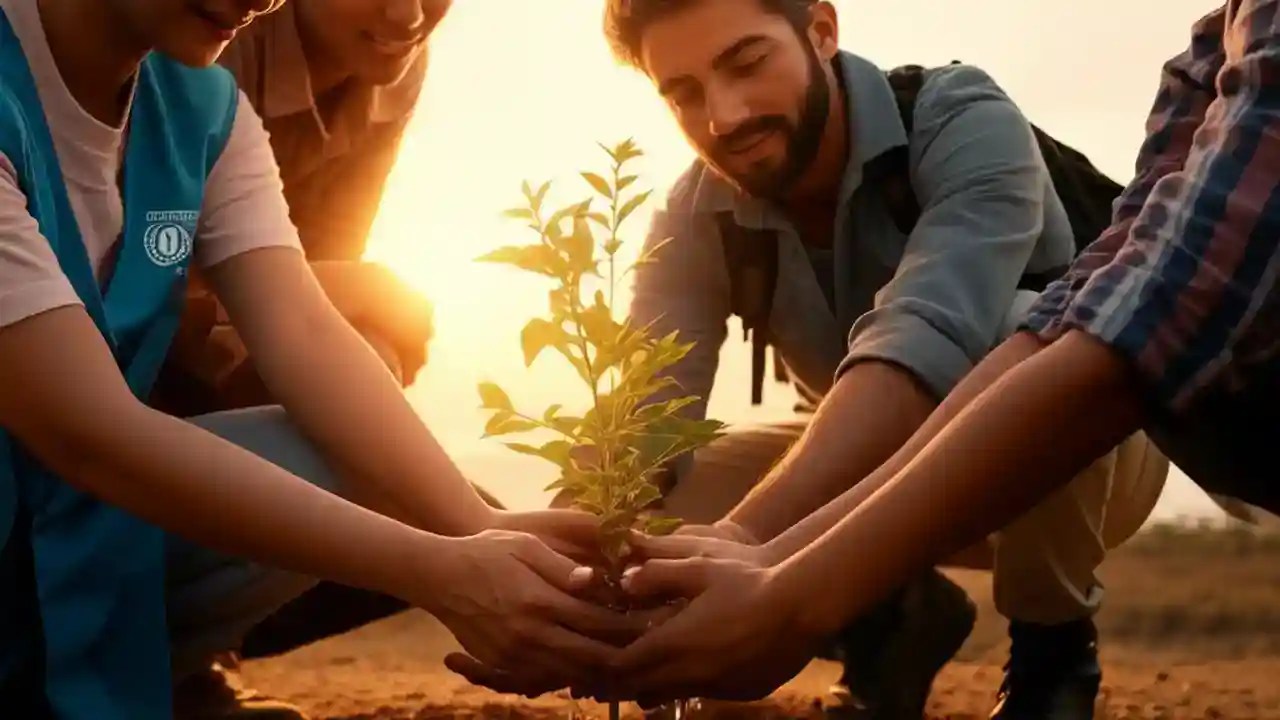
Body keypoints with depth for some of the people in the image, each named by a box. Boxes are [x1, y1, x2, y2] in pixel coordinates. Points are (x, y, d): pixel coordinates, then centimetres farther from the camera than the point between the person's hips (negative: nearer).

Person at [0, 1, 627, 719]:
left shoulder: (204, 103, 1)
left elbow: (305, 331, -10)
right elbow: (86, 426, -31)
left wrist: (481, 526, -26)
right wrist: (439, 569, -35)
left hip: (82, 522, 7)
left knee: (341, 472, -12)